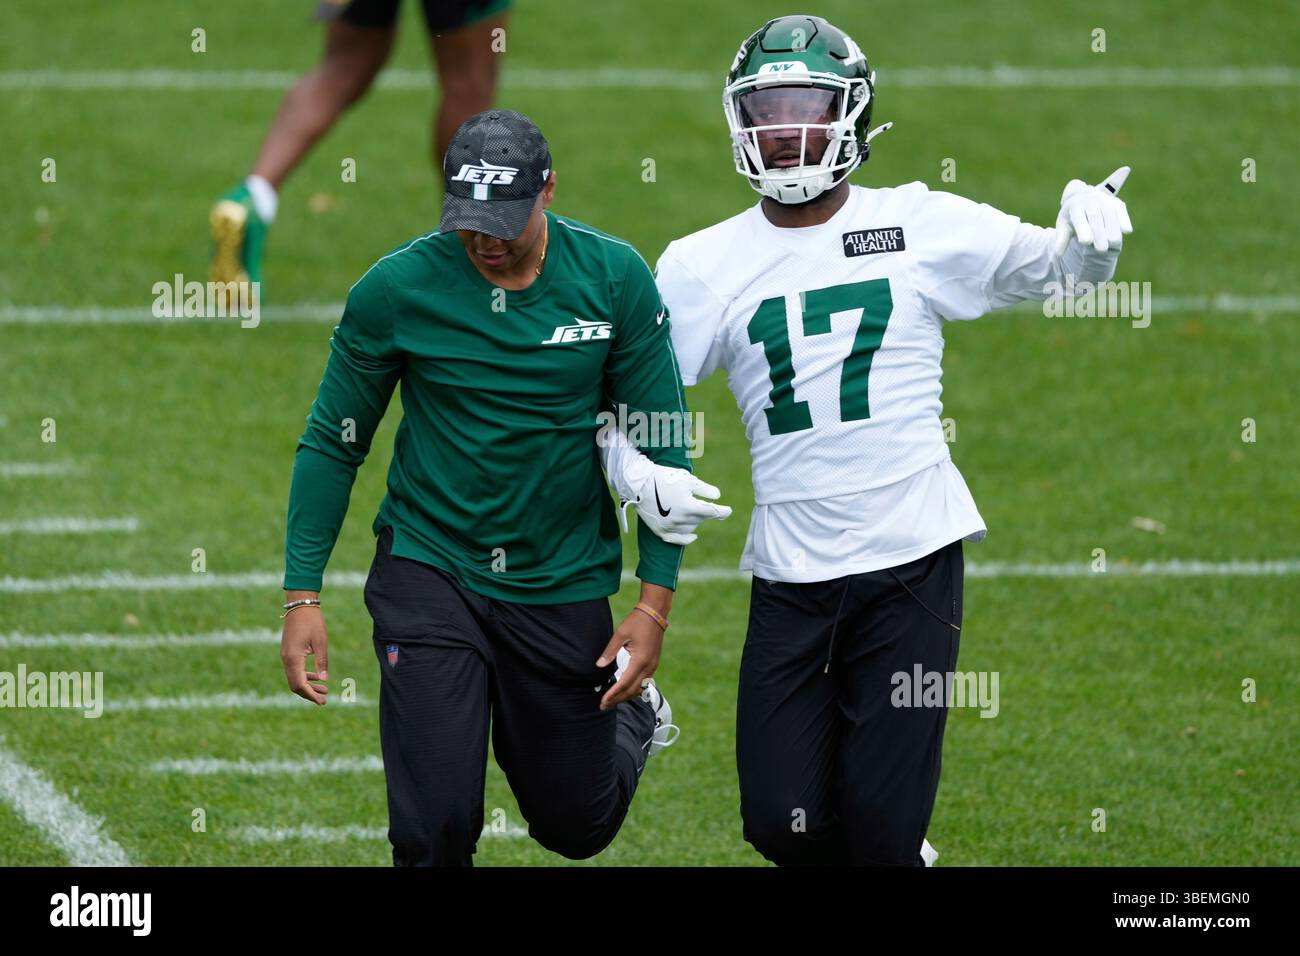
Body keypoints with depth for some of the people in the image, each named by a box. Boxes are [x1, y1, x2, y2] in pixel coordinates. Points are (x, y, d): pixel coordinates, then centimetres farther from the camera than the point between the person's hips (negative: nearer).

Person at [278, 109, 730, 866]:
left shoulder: (614, 280, -9)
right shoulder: (397, 289, -11)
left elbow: (661, 451, -2)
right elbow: (333, 445, 0)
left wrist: (655, 604, -6)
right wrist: (303, 596, -3)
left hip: (563, 580, 1)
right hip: (430, 569, -1)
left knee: (577, 827, 14)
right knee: (435, 831, -12)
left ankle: (633, 721, 47)